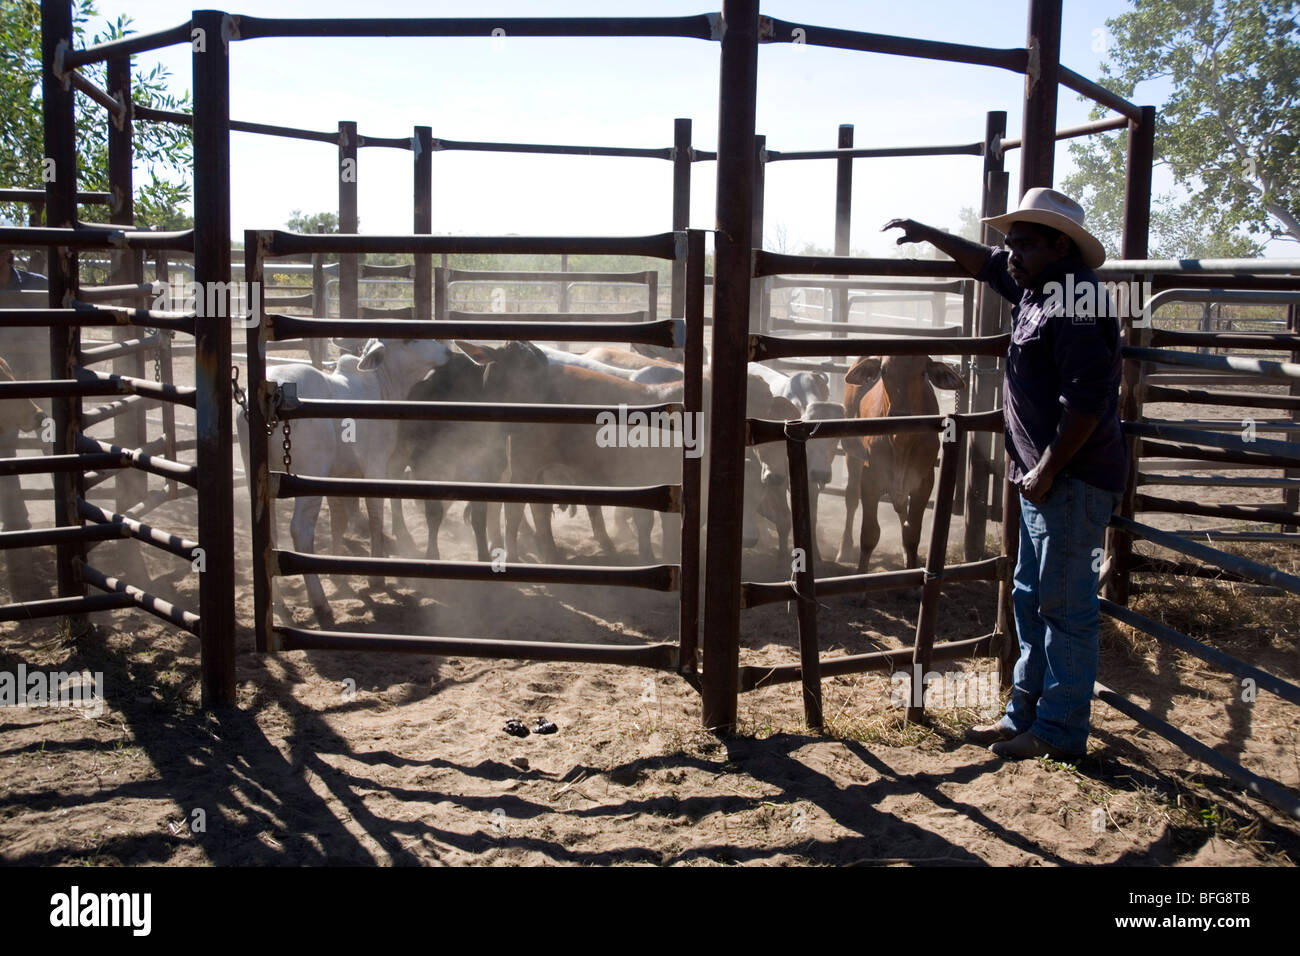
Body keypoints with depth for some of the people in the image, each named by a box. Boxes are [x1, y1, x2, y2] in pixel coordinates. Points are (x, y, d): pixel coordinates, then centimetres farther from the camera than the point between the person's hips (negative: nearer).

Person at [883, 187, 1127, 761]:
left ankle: (1061, 731, 9)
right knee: (1031, 598, 16)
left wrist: (1046, 471, -19)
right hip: (1043, 478, 10)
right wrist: (927, 234, 36)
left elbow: (1086, 400, -25)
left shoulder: (1074, 296, -18)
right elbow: (984, 263, 33)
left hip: (1073, 481, -10)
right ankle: (1024, 713, 27)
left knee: (1065, 604, -2)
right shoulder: (1035, 287, 12)